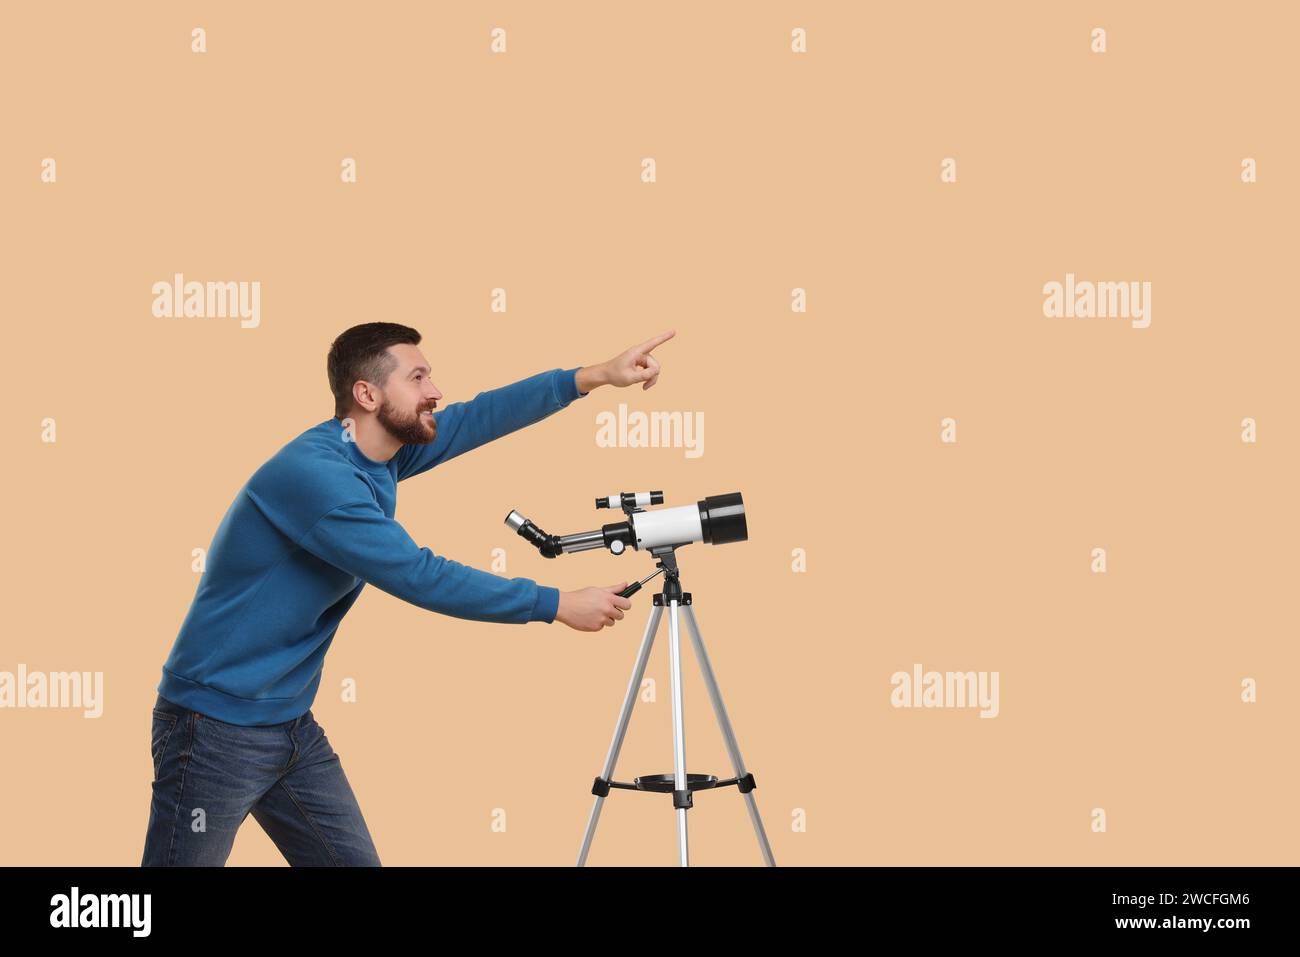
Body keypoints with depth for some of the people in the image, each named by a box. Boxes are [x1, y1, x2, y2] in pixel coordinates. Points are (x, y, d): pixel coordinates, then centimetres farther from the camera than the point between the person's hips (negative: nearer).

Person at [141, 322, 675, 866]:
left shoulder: (380, 454, 4)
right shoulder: (313, 473, -24)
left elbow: (477, 419, 14)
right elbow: (421, 577, -24)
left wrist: (596, 376, 8)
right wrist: (559, 606, -18)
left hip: (294, 726, 9)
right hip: (216, 729, -9)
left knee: (354, 860, 6)